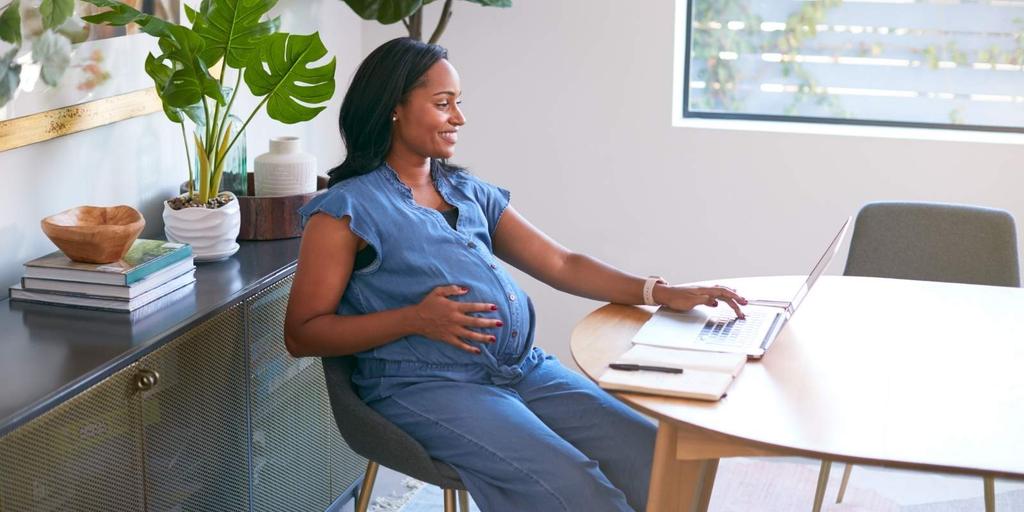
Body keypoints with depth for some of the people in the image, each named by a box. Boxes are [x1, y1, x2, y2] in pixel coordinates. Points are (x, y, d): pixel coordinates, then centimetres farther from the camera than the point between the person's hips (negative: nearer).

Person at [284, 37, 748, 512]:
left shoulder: (471, 193, 19)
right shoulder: (346, 210, 1)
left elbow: (560, 264, 14)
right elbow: (301, 334, -2)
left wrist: (662, 292, 0)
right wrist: (414, 320, -15)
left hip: (527, 369, 6)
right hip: (426, 385, -6)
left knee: (659, 455, -13)